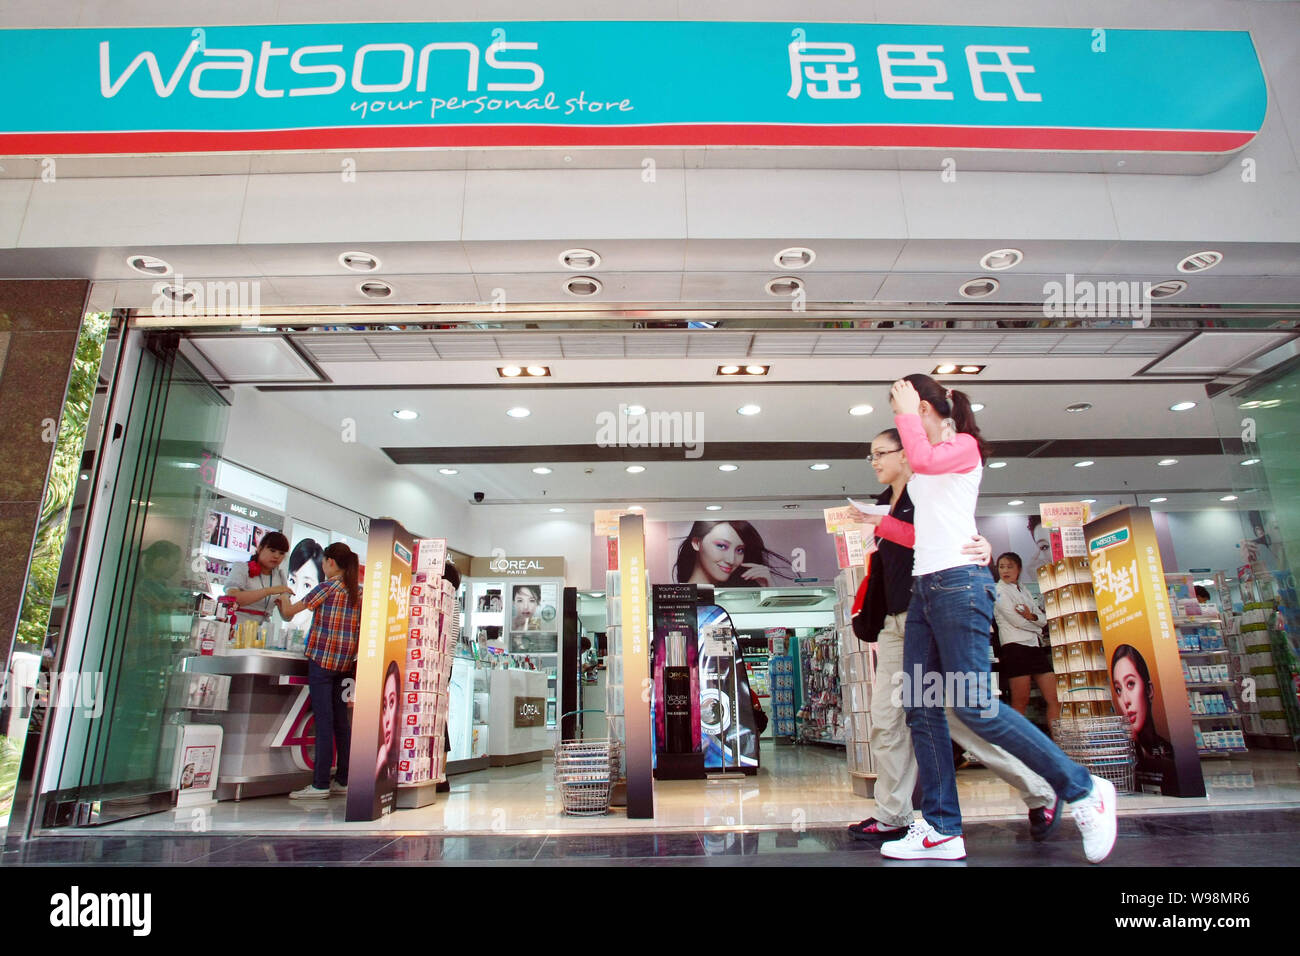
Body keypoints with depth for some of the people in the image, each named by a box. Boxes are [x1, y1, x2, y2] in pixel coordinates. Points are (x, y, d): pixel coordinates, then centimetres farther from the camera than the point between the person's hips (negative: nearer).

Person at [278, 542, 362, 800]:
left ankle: (320, 784, -2)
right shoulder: (359, 592, 9)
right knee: (341, 721, 10)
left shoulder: (327, 587, -8)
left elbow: (289, 612, 2)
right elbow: (361, 629, 12)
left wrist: (284, 598, 21)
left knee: (324, 721, -5)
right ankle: (343, 780, 16)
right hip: (345, 663, 6)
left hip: (322, 659, -6)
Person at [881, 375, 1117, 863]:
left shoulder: (963, 447, -1)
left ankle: (1084, 789, 6)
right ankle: (941, 829, 7)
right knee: (919, 707, 2)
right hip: (924, 585, 8)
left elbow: (922, 459, -22)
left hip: (957, 582, -8)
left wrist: (908, 412, -9)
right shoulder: (927, 464, 23)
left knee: (974, 704, -11)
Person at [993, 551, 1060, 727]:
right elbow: (1014, 619, -9)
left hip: (1036, 647, 7)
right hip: (1016, 647, -7)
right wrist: (1036, 628, 5)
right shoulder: (999, 590, 1)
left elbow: (1043, 619, 13)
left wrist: (1031, 617, -8)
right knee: (1021, 701, -8)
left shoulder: (1024, 592, 22)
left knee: (1054, 699, 0)